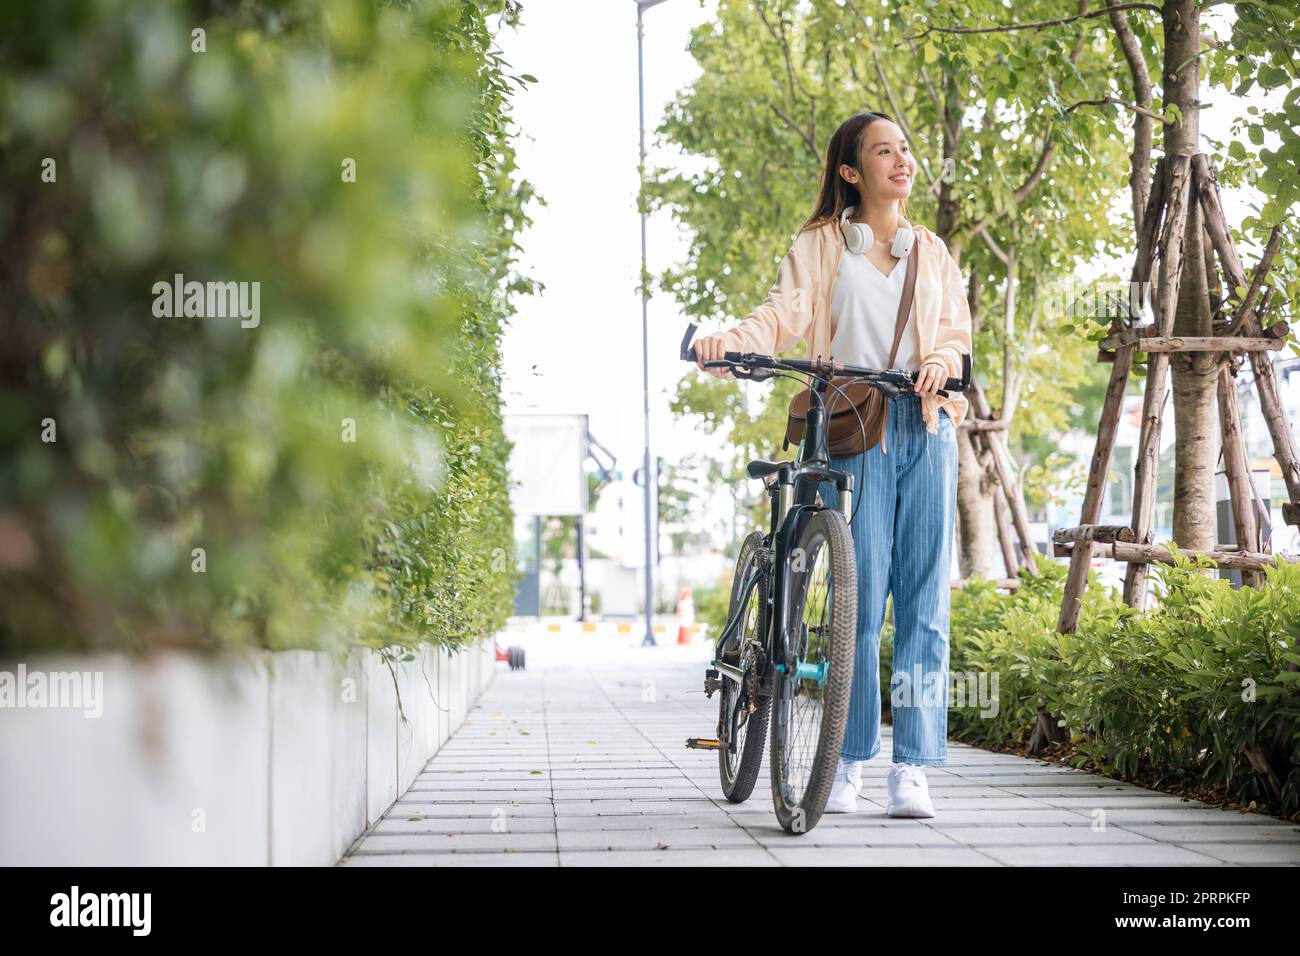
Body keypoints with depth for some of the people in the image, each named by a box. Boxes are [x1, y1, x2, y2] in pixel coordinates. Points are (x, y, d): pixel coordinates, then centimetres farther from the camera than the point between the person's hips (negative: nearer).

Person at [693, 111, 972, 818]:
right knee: (861, 597, -8)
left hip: (926, 425, 3)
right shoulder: (821, 244, 11)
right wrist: (729, 340, -23)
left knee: (923, 599, -4)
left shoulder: (932, 251, 22)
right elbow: (786, 312, -3)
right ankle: (848, 761, 2)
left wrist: (941, 361, -10)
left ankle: (912, 768, -3)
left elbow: (956, 328, 13)